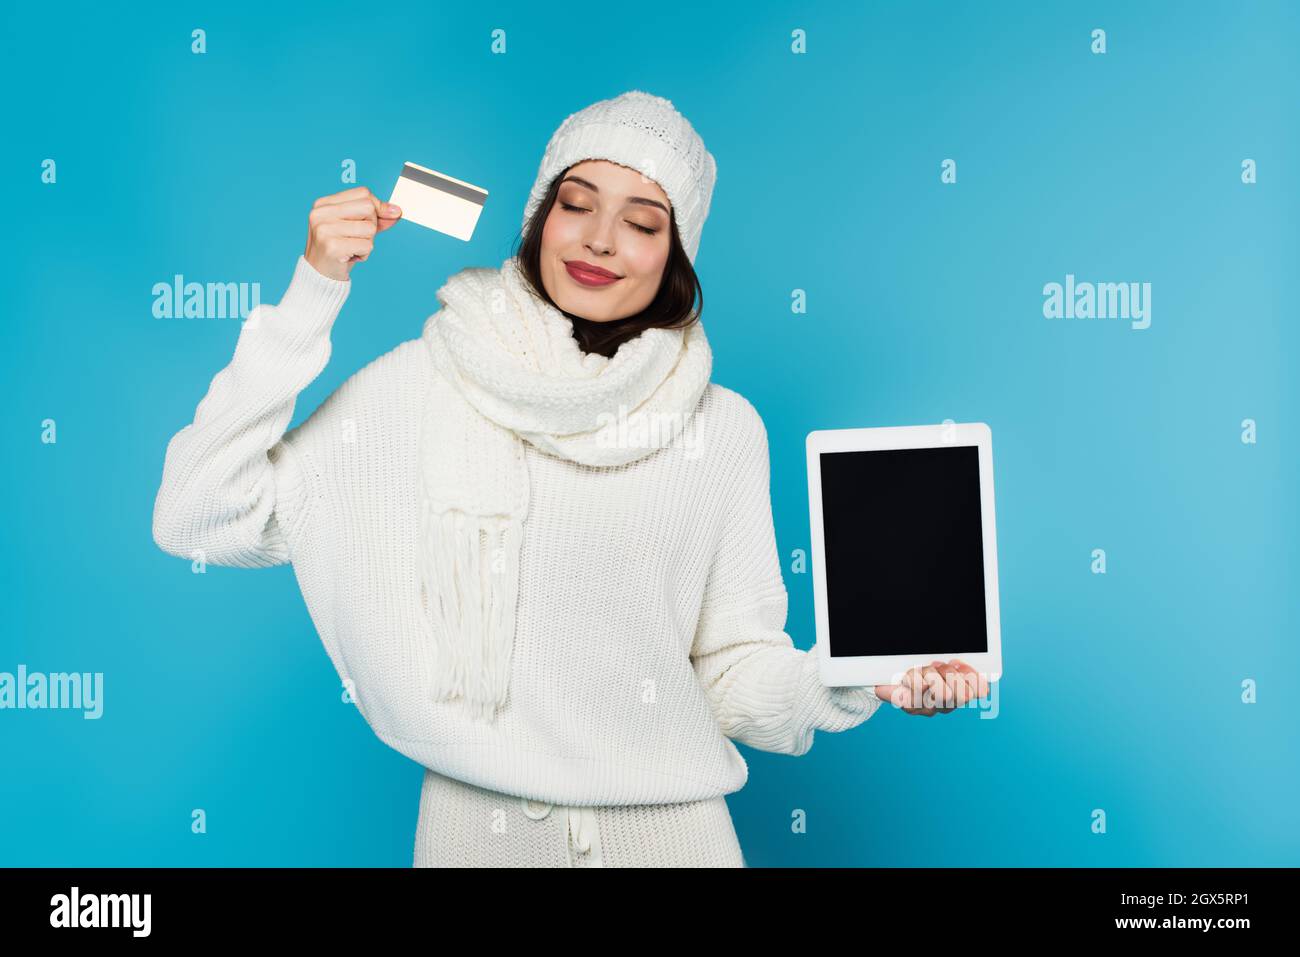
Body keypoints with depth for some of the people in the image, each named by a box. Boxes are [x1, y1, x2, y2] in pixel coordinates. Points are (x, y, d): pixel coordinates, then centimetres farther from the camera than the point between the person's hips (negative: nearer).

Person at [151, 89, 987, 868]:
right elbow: (197, 522, -11)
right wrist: (311, 298, -13)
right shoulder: (422, 387, -6)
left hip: (668, 826, 1)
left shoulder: (722, 429, -2)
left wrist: (856, 679, -17)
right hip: (475, 824, 0)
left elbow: (735, 674, 2)